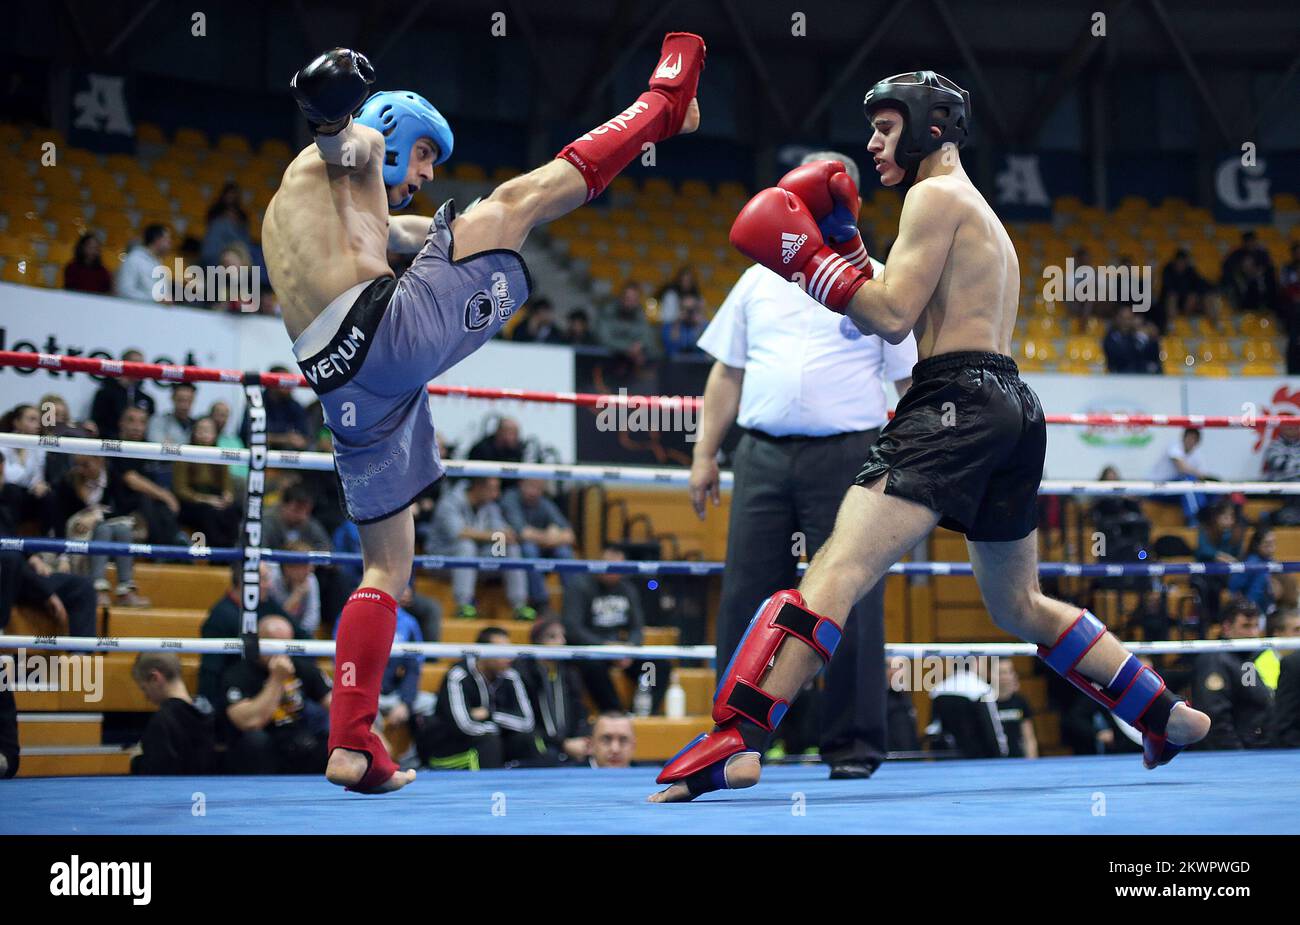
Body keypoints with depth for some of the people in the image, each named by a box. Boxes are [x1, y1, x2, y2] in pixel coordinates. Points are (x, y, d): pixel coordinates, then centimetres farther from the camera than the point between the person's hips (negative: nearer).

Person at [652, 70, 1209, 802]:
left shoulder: (935, 196, -2)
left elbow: (893, 317, -12)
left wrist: (809, 258, -5)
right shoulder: (986, 218, 27)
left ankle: (735, 743, -34)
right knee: (1021, 605, 24)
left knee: (838, 572, -21)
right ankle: (1169, 717, 27)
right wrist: (846, 251, 21)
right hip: (1015, 406, 10)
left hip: (956, 400, -10)